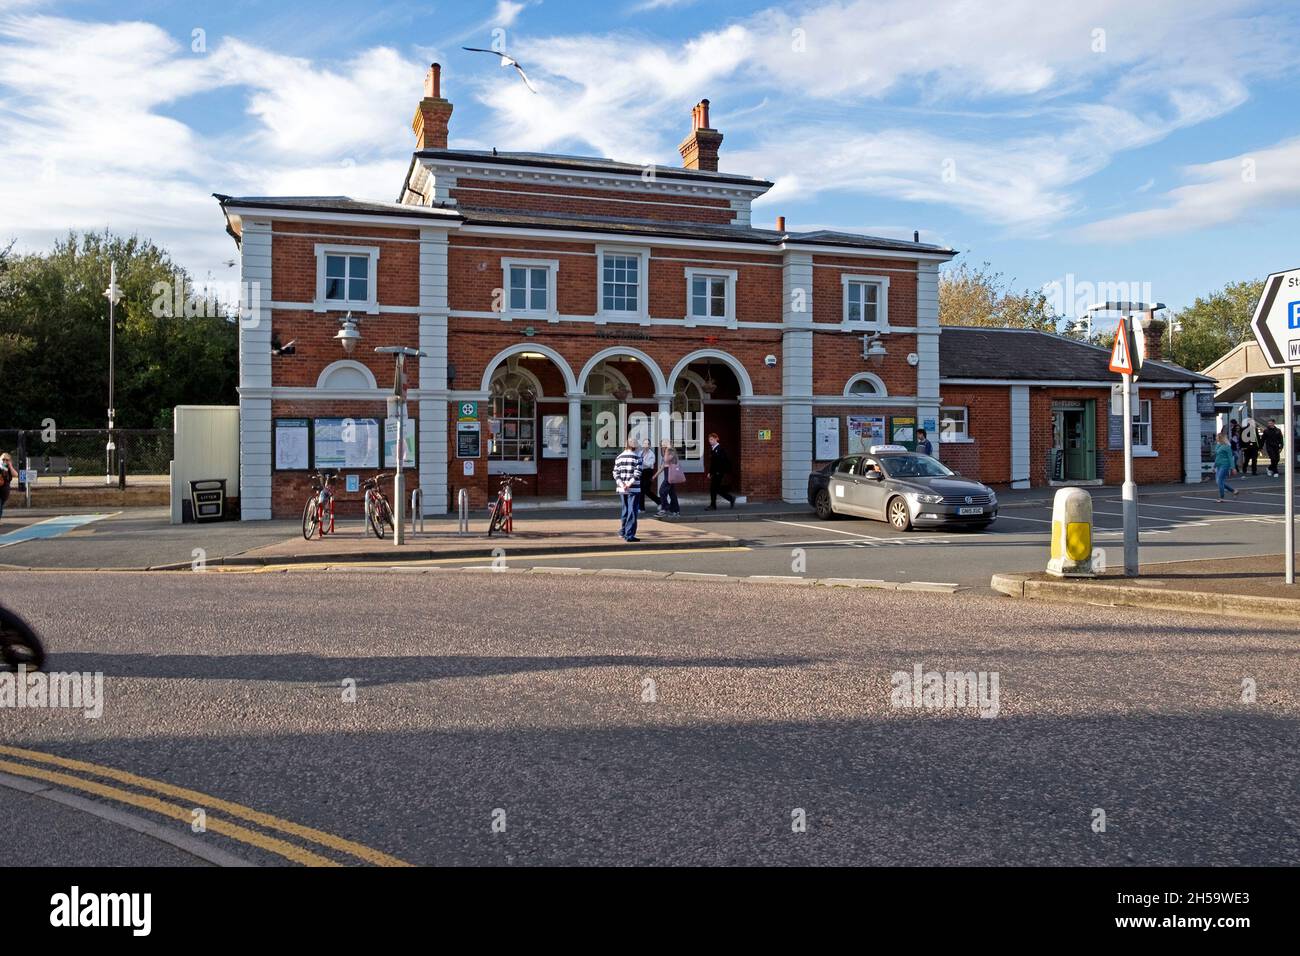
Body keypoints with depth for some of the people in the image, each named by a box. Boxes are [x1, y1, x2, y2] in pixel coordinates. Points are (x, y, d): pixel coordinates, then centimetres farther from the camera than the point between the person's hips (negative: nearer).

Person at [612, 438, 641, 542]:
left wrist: (621, 484, -9)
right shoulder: (637, 457, -5)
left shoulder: (619, 457, 9)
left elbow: (615, 473, 1)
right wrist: (629, 484, -17)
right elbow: (637, 473, -15)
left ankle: (623, 532, 29)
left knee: (625, 510, 20)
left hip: (621, 489, 5)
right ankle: (629, 535, -4)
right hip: (634, 489, -5)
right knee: (632, 512, -1)